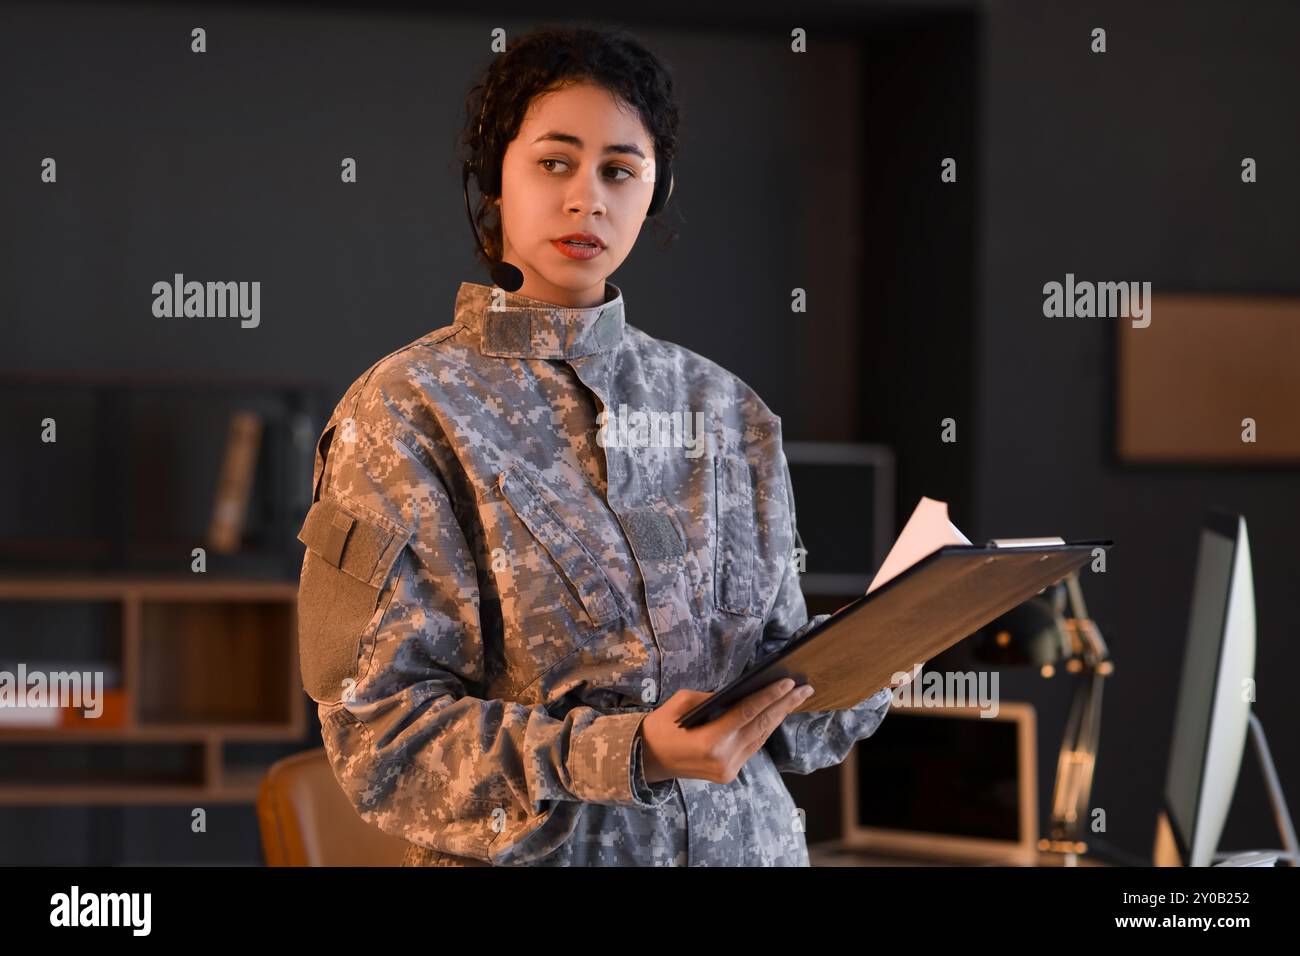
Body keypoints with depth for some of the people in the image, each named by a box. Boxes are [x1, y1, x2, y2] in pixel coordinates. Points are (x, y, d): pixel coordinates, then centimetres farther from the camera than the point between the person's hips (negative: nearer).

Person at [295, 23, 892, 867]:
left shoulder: (725, 410, 5)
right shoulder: (406, 415, -8)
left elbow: (773, 660, 9)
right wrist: (629, 755, -25)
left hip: (744, 840, 4)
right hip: (534, 856, -4)